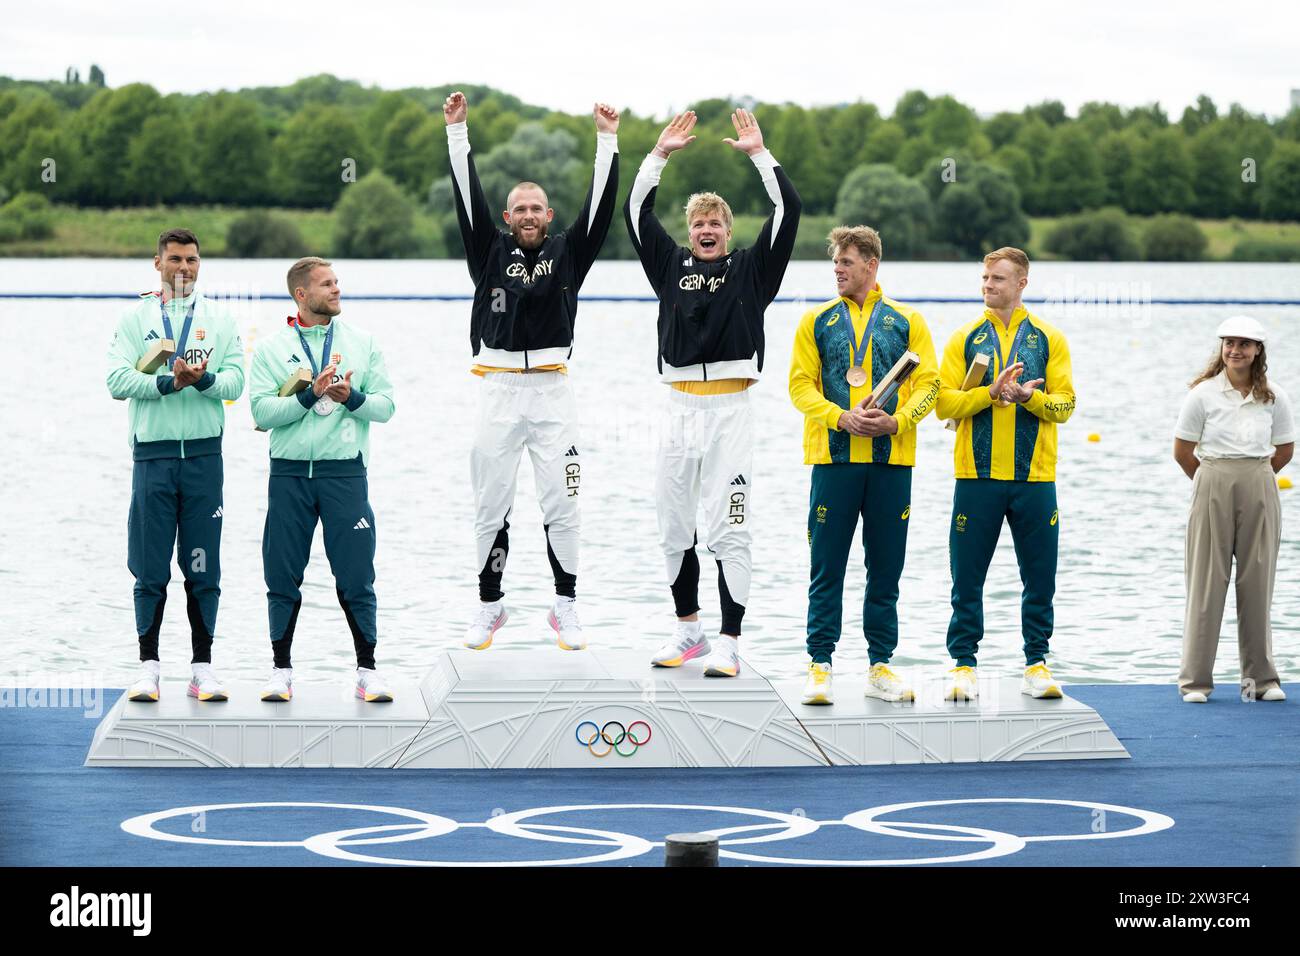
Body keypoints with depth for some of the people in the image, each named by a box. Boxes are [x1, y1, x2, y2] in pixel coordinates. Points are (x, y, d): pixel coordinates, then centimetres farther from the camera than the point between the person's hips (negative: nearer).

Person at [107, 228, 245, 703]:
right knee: (151, 569, 0)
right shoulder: (136, 317, 6)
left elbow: (235, 380, 0)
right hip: (153, 451, -1)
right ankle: (148, 665, 7)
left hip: (204, 452, 1)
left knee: (204, 568, 2)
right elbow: (117, 379, -6)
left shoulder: (219, 317, 10)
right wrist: (169, 382, -18)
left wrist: (204, 380, -20)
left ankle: (202, 668, 8)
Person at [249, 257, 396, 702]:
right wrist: (310, 394, -15)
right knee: (282, 577, 3)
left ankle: (367, 669, 8)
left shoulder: (363, 342, 8)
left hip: (345, 470, 0)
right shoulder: (272, 348, 4)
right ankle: (282, 669, 12)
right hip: (290, 473, 0)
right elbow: (262, 411, -6)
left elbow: (385, 405, 4)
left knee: (356, 577, 0)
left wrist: (352, 397, -14)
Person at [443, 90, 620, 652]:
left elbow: (600, 206, 3)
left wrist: (607, 141, -3)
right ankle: (489, 606, 13)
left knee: (561, 505, -2)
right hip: (499, 390, 0)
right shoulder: (490, 252, 9)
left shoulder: (568, 252, 9)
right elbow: (468, 199, 2)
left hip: (552, 392, 0)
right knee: (491, 506, 4)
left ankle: (566, 608, 6)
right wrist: (456, 132, -4)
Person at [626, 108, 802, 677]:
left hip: (730, 411, -4)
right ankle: (688, 629, 22)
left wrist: (758, 153, -2)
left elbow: (788, 211, 0)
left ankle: (728, 641, -7)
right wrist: (661, 155, 7)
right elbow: (636, 212, 12)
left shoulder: (751, 269, 8)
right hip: (679, 409, 4)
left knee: (728, 531, -7)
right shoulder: (672, 266, 15)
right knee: (674, 529, 9)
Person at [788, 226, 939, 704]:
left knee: (886, 571, 5)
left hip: (891, 459, 1)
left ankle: (881, 665, 13)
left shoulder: (906, 321, 8)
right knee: (827, 570, -1)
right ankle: (820, 665, 3)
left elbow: (928, 383, 4)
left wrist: (897, 421, -13)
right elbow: (801, 384, 2)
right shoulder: (817, 321, 7)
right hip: (834, 457, -1)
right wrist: (841, 418, -14)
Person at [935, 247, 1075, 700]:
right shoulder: (965, 339, 7)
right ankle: (963, 666, 8)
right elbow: (945, 402, -2)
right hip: (977, 476, 0)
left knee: (1039, 578, 3)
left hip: (1034, 477, 0)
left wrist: (1029, 397, -18)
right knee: (968, 578, 1)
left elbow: (1064, 404, 1)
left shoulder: (1048, 339, 7)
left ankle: (1037, 664, 12)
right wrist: (993, 392, -15)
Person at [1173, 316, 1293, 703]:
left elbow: (1284, 451, 13)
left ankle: (1260, 677, 12)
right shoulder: (1203, 394, -2)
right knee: (1207, 582, 0)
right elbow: (1183, 452, 3)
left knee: (1258, 580, 4)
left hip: (1259, 492, 2)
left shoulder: (1273, 396, 4)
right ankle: (1195, 679, 4)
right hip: (1213, 492, -2)